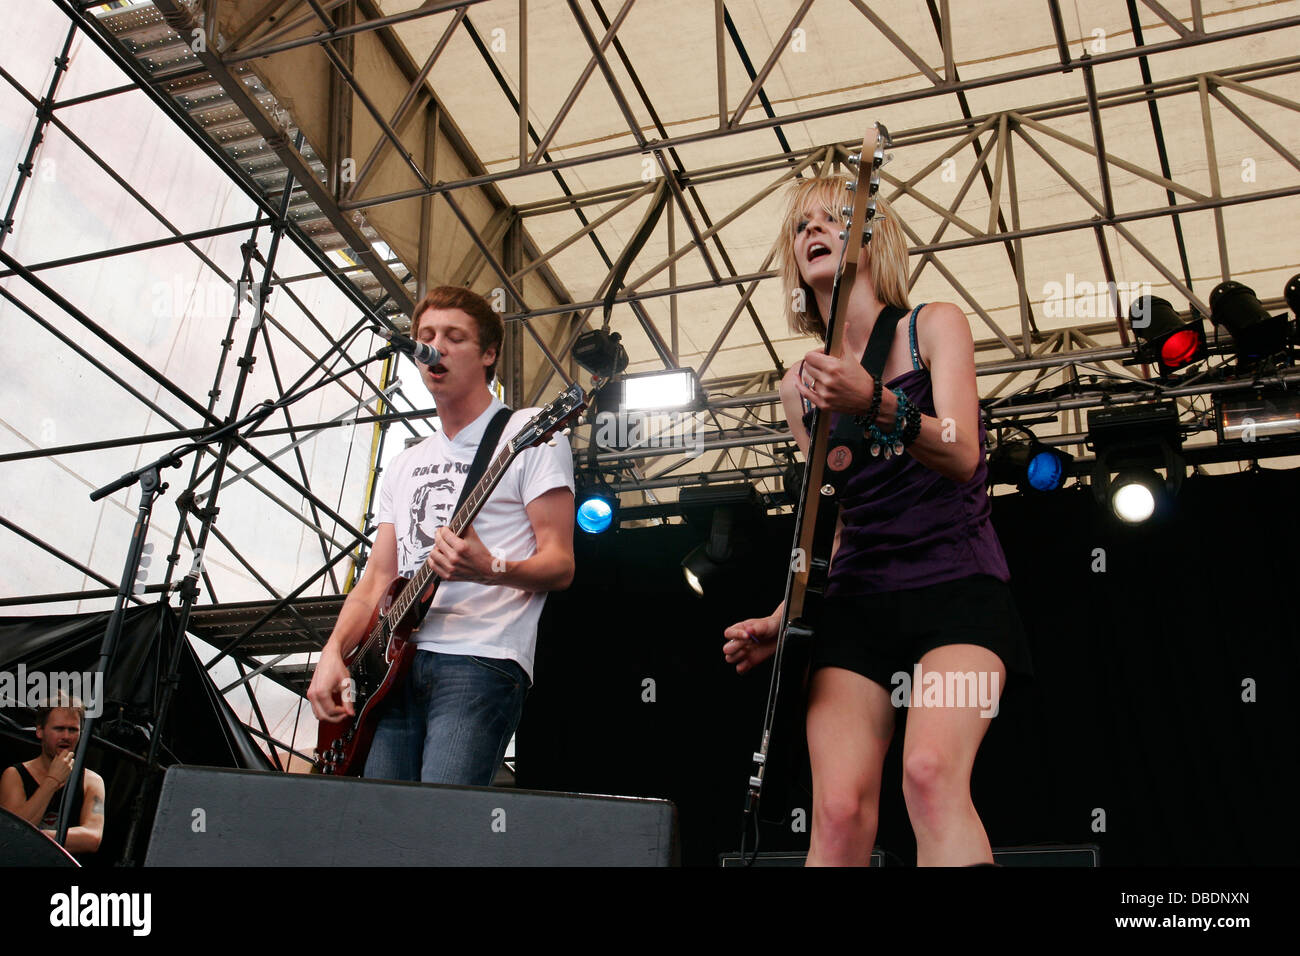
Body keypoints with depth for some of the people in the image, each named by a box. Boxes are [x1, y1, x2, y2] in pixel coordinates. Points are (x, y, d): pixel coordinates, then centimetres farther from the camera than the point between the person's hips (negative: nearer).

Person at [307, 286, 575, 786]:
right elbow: (377, 579, 20)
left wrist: (491, 570, -24)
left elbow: (560, 565, -4)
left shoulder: (529, 435, 2)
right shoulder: (406, 464, 23)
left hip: (481, 662, -6)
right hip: (395, 666, 6)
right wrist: (334, 651, 4)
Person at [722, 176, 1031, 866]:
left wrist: (876, 406, -29)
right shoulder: (800, 385, 14)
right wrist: (781, 617, 8)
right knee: (838, 810, -12)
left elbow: (962, 457, -11)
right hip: (856, 601, 4)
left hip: (957, 584, -3)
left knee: (931, 772, -29)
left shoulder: (933, 326, 4)